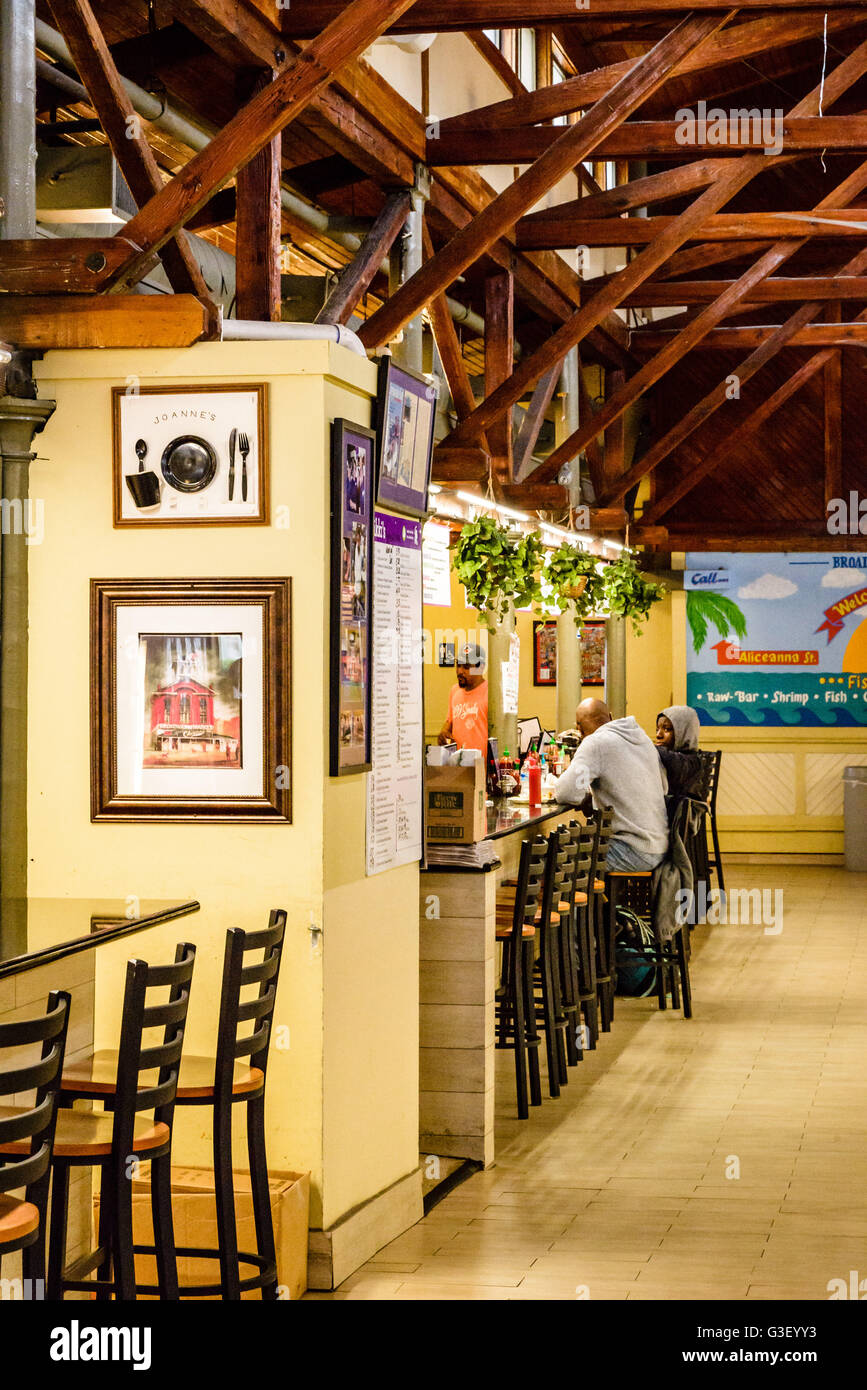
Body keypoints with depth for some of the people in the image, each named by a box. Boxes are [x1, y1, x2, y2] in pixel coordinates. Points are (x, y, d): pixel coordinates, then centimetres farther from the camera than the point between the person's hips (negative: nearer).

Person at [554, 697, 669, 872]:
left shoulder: (596, 742, -11)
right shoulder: (642, 737, 13)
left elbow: (565, 793, -22)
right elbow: (663, 787, 24)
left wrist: (586, 797, 3)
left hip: (635, 853, -9)